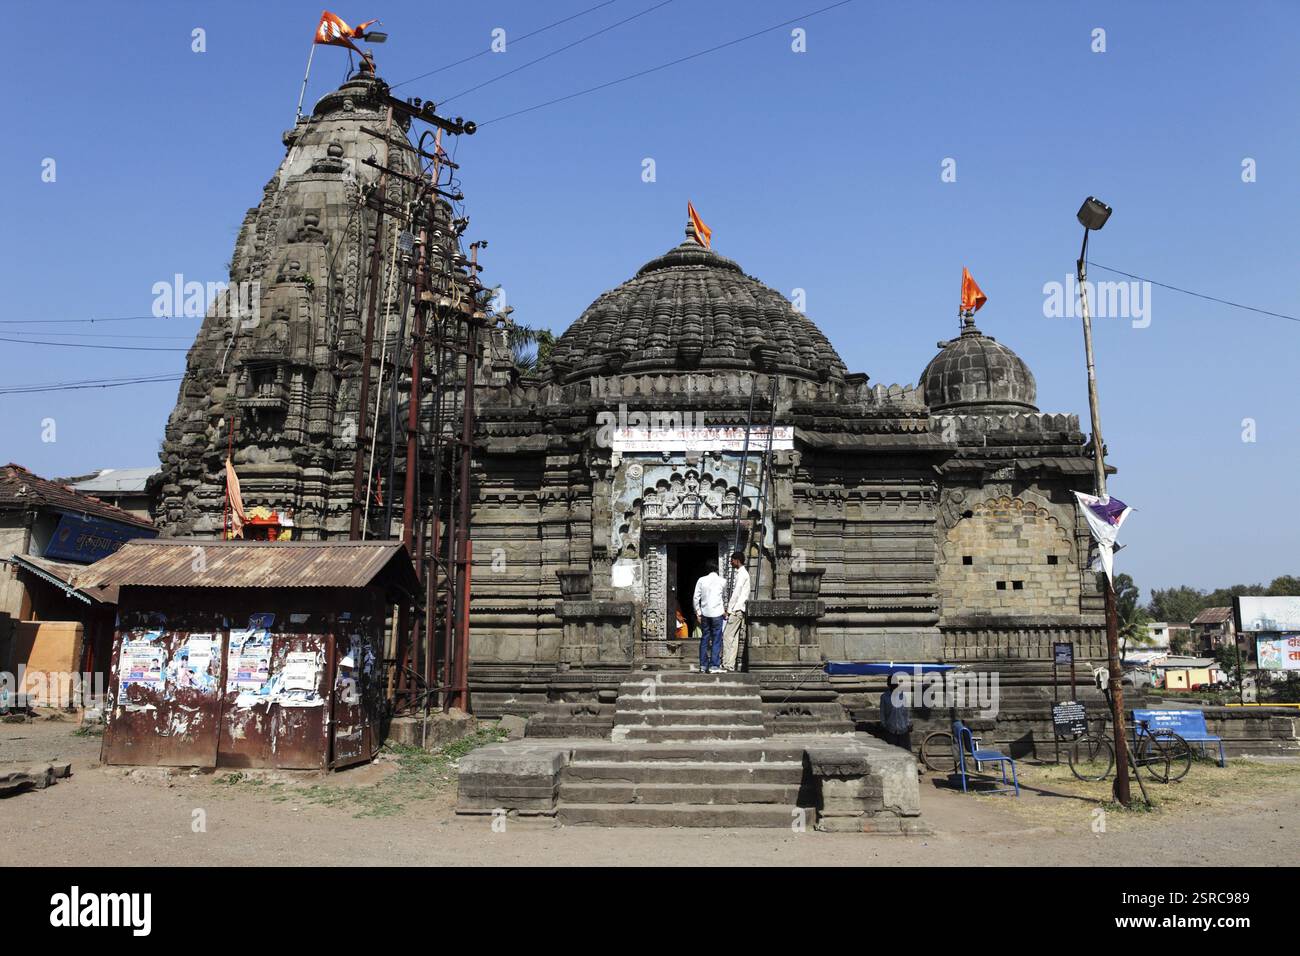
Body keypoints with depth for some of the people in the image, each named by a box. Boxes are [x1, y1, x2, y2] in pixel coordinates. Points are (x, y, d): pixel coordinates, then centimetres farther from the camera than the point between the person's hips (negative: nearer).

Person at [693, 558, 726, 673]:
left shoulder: (701, 580, 0)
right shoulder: (721, 581, -3)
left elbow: (696, 598, -1)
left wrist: (698, 612, 6)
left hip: (704, 613, 3)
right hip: (717, 613, -2)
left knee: (704, 639, 10)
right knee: (716, 639, 2)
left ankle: (703, 665, 12)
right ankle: (714, 665, -1)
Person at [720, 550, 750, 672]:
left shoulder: (742, 574, -10)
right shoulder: (737, 573, 20)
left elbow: (736, 593, -15)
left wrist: (728, 610, -14)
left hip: (737, 610, -10)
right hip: (735, 610, 10)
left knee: (727, 636, -11)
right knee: (733, 638, 8)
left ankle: (727, 664, -12)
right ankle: (730, 664, 9)